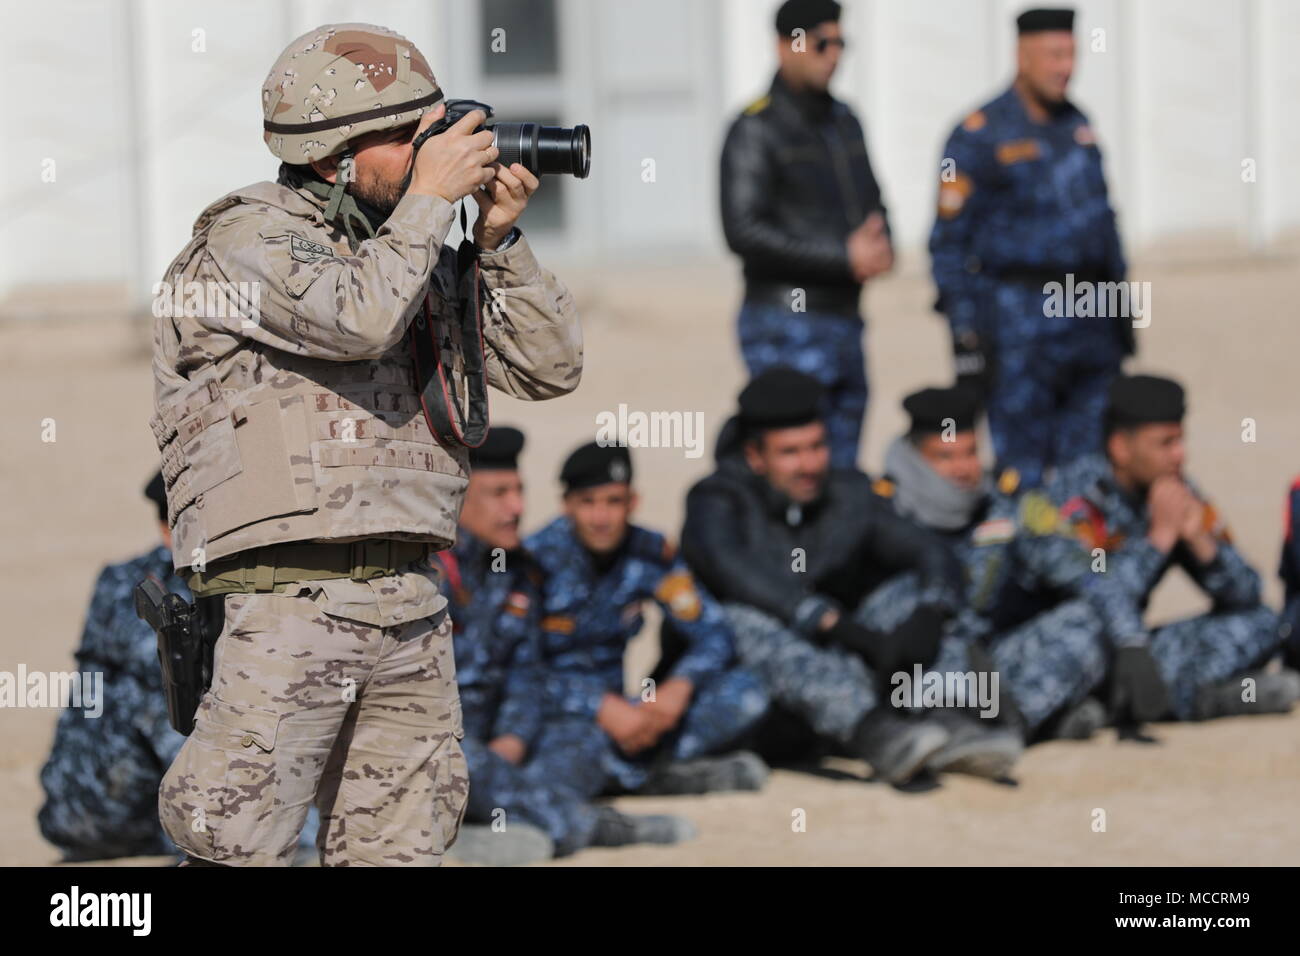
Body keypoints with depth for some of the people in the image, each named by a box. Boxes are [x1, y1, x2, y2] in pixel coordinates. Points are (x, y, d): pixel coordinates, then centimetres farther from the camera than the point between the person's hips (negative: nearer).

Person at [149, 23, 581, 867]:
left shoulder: (416, 255, 17)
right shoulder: (246, 237, -4)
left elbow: (551, 368, 16)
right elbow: (362, 319, -22)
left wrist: (500, 237, 5)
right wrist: (431, 196, -9)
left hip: (410, 605, 7)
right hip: (286, 598, -7)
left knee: (400, 850, 7)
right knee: (237, 847, -12)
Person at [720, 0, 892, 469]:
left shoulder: (843, 122, 16)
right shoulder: (756, 128, -8)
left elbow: (873, 203, 25)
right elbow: (743, 231, -16)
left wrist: (879, 247, 0)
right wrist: (843, 258, -18)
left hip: (844, 321, 8)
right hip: (786, 323, -8)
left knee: (841, 473, 8)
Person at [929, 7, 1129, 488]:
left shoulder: (1077, 125, 13)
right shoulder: (980, 136, -7)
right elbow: (949, 242, -8)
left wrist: (1119, 303, 18)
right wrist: (965, 334, -13)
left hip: (1093, 321, 6)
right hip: (1019, 317, -6)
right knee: (1022, 469, -3)